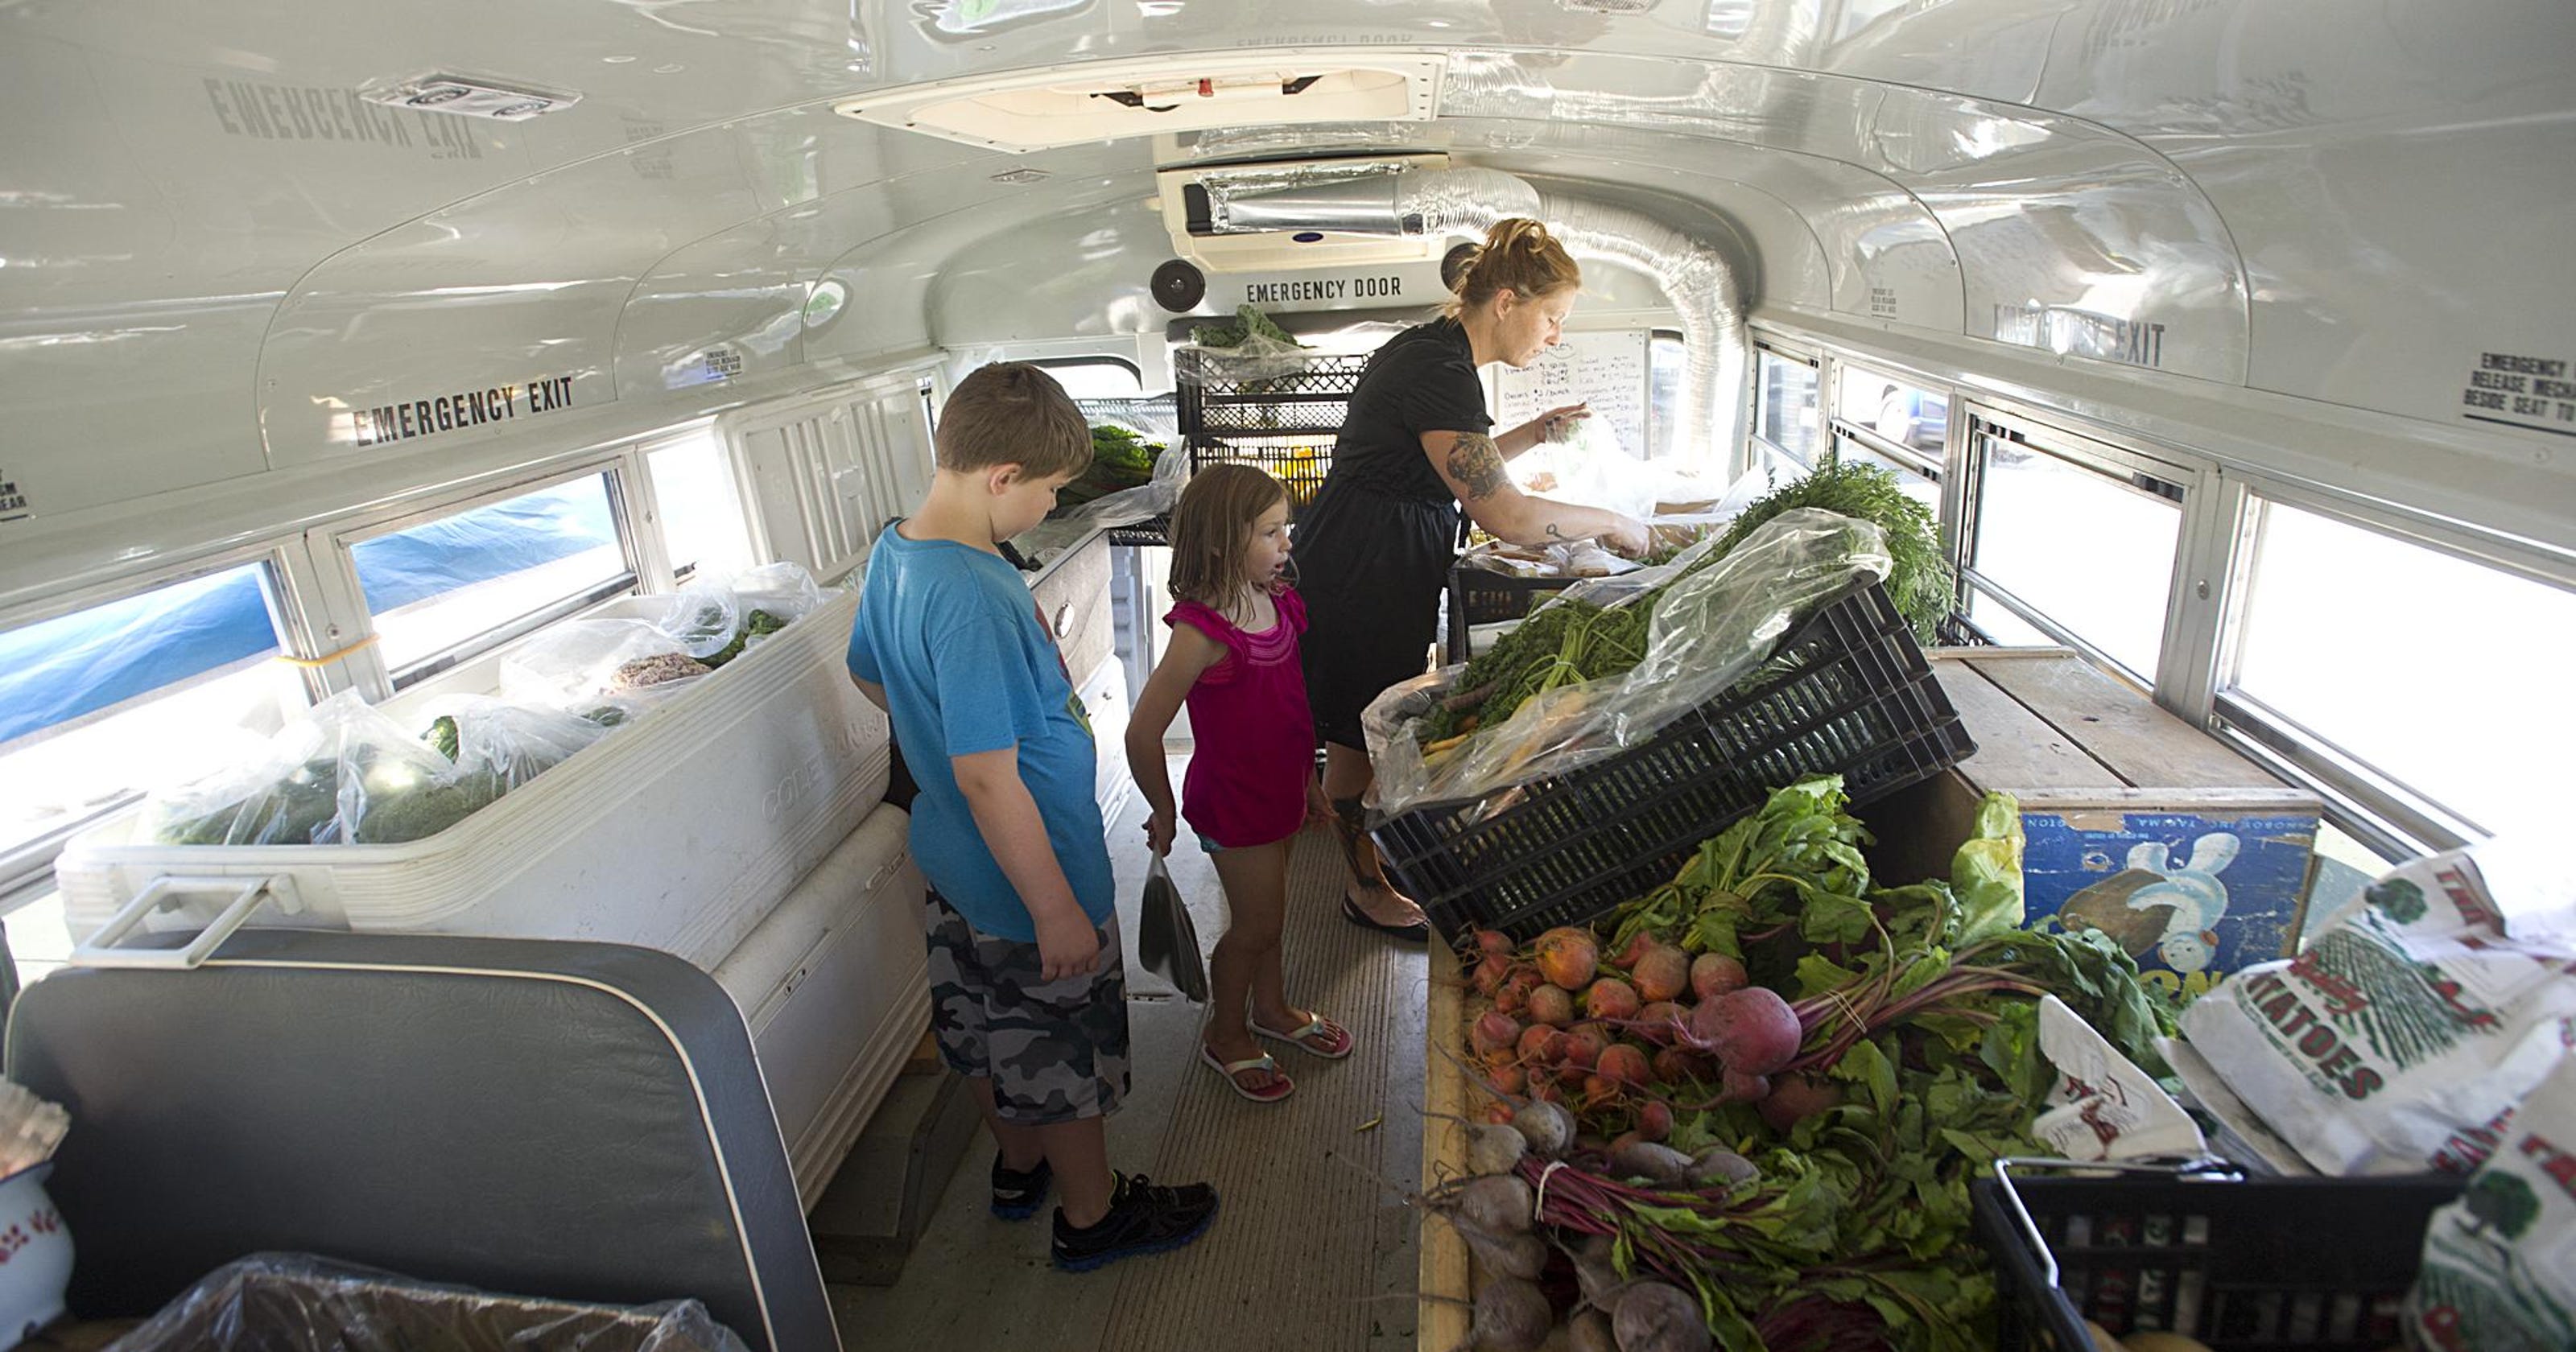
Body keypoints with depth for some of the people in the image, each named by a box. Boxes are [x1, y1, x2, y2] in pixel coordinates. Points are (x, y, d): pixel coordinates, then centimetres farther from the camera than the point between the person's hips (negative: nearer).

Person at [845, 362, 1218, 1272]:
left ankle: (1020, 1165, 50)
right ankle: (1092, 1213, 36)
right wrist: (1056, 910, -23)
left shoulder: (893, 551, -2)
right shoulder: (971, 594, -32)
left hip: (954, 862, 9)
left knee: (989, 1032, 27)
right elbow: (989, 778, -31)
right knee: (1064, 1057, 13)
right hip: (1028, 874, -9)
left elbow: (870, 673, 15)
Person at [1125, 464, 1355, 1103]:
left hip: (1280, 786, 7)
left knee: (1268, 907, 24)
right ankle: (1225, 1036, 34)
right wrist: (1164, 812, -12)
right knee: (1256, 921, 9)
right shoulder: (1202, 630, -29)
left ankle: (1271, 1007, 47)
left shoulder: (1278, 601, -3)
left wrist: (1307, 780, 17)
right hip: (1233, 800, -7)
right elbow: (1143, 732, -26)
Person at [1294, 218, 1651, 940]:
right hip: (1362, 574, -10)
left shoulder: (1436, 352, 10)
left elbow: (1460, 465, 22)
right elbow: (1503, 513, -27)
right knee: (1363, 737, 5)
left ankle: (1378, 854, 35)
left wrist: (1534, 433, 12)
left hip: (1386, 567, 10)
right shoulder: (1440, 371, -23)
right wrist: (1611, 523, -14)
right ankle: (1370, 890, 21)